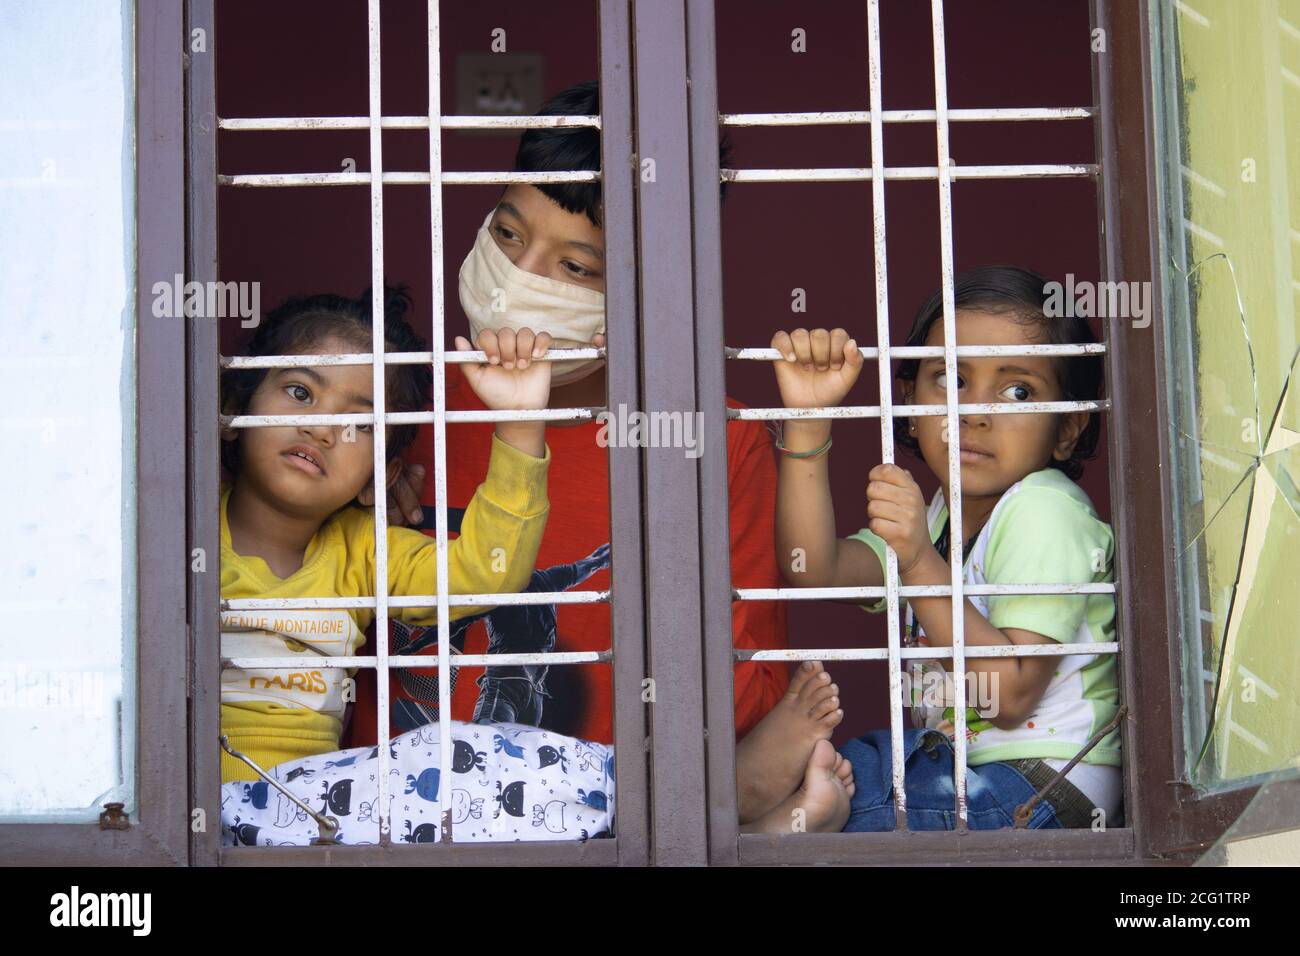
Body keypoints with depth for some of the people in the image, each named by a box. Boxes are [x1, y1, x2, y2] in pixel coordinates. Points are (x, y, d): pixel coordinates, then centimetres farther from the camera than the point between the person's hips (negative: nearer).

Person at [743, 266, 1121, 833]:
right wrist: (807, 422, -17)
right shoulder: (926, 517, 11)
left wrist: (921, 563, -28)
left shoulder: (1043, 511, -13)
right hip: (954, 760, 8)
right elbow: (814, 570, -9)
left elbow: (1012, 696, -21)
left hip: (1043, 784, -8)